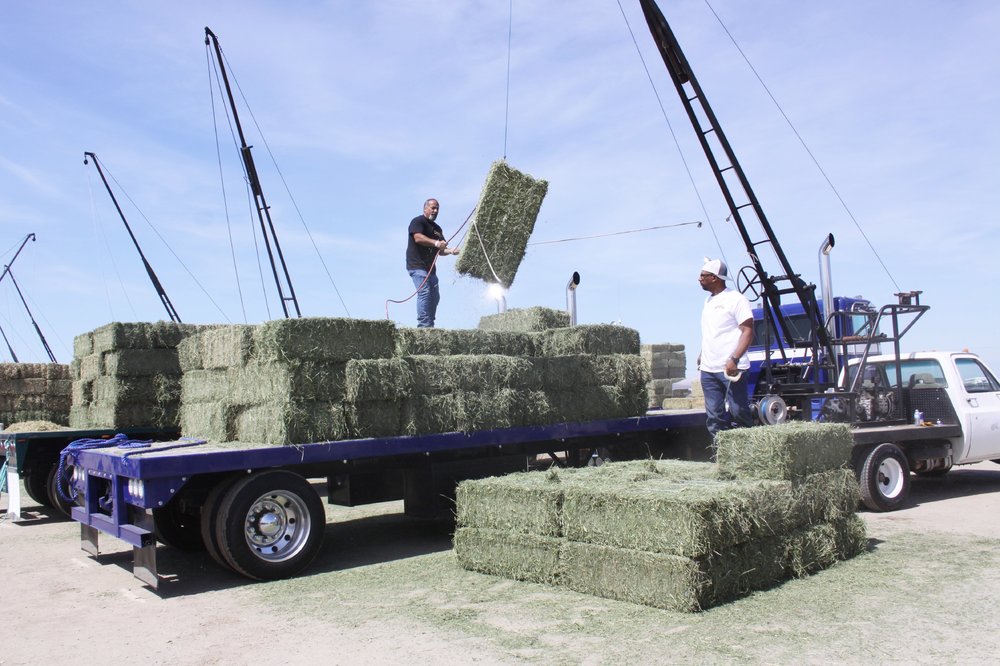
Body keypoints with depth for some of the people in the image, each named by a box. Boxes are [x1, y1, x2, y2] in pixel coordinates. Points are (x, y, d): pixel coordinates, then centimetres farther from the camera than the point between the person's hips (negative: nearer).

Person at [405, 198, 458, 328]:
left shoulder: (437, 228, 22)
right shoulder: (418, 221, -4)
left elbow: (440, 250, 22)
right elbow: (418, 238, -22)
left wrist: (450, 251, 0)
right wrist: (436, 243, -33)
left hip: (430, 267, 9)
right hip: (417, 265, -9)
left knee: (435, 296, 7)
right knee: (424, 293, -18)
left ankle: (429, 325, 14)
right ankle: (424, 325, -20)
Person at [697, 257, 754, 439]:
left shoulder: (736, 299, -7)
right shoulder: (708, 301, 17)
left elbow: (748, 331, -13)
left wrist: (734, 359, -22)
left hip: (730, 369, -7)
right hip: (708, 369, 8)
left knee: (738, 412, -6)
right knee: (715, 417, 6)